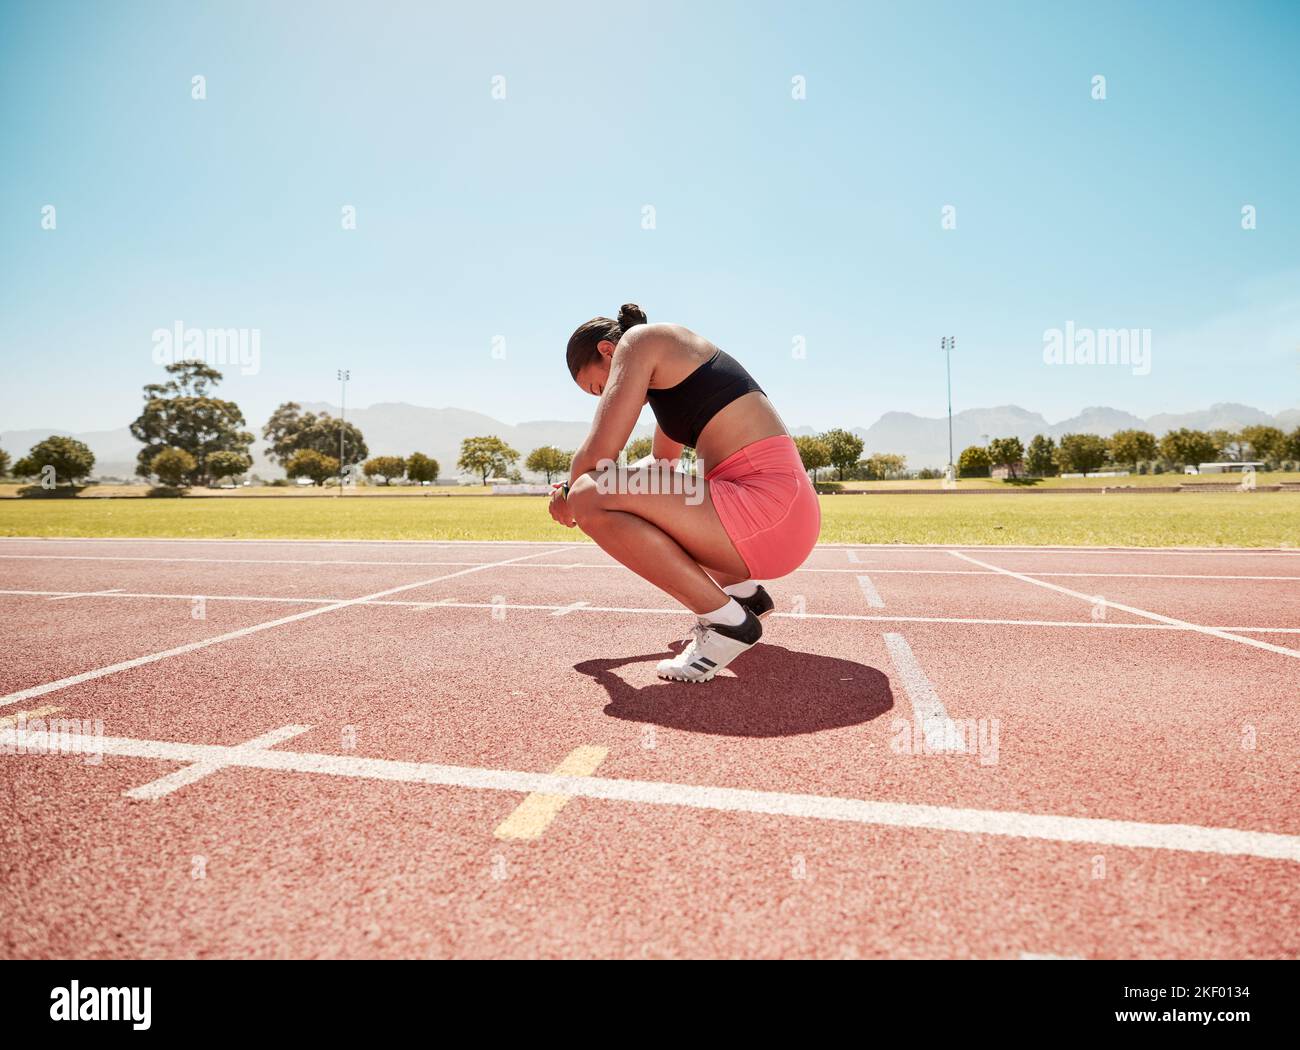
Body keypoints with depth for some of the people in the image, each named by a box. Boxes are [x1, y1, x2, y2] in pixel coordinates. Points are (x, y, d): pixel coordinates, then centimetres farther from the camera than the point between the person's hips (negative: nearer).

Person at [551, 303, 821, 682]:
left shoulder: (640, 339, -2)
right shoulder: (672, 368, 25)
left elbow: (598, 455, -11)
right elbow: (662, 461, 37)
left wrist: (571, 495, 10)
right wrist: (578, 487, 28)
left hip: (770, 511, -10)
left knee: (591, 500, -21)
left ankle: (727, 621, -11)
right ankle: (745, 592, 21)